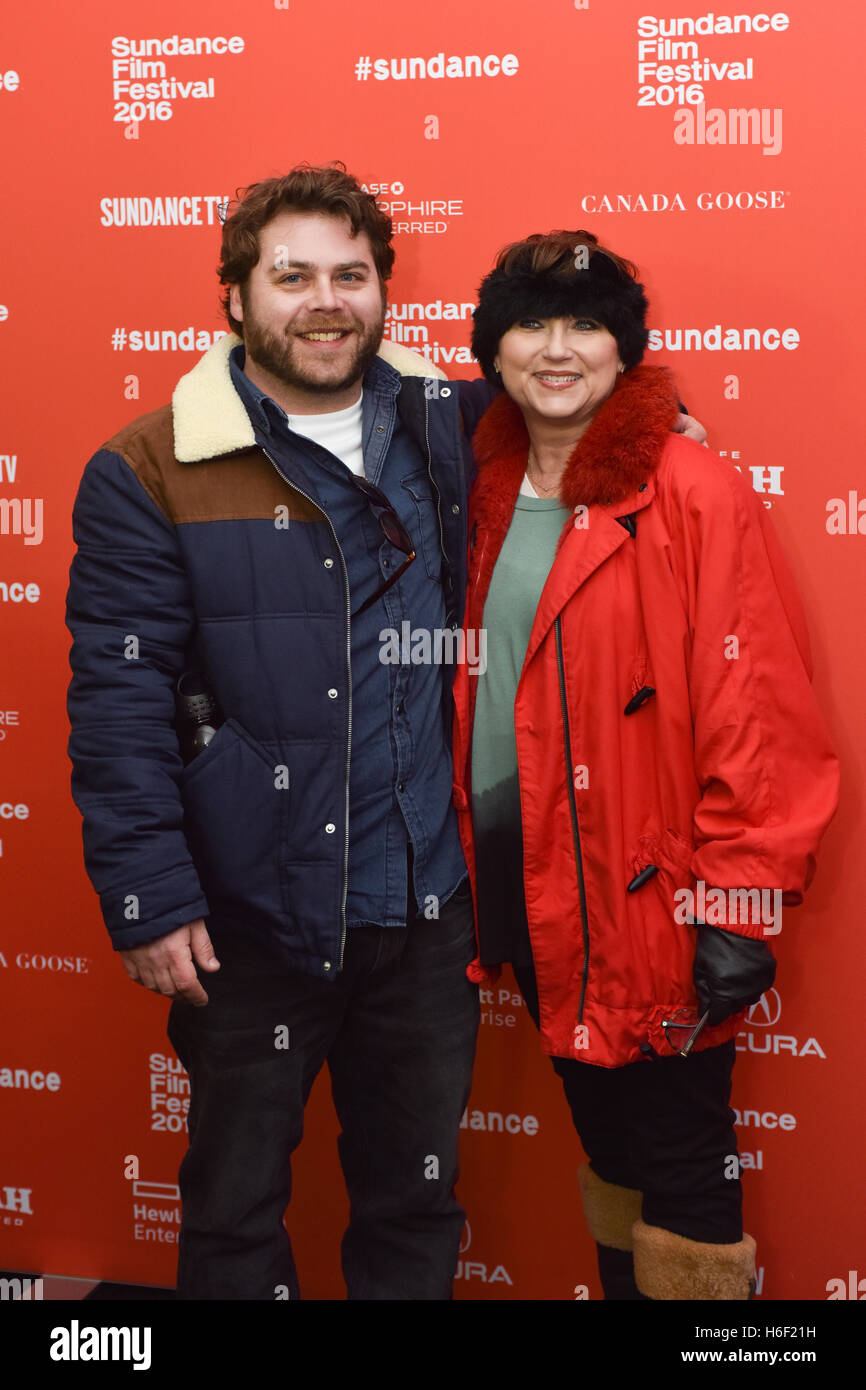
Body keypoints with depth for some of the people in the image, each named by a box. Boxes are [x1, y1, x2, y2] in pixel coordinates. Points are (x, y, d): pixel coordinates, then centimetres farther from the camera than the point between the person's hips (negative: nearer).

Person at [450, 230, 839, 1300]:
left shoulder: (697, 500, -12)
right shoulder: (485, 497, 9)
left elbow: (757, 718, -15)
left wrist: (740, 906, -17)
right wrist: (463, 867, 13)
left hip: (646, 893, -6)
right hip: (521, 882, 6)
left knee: (679, 1154, 5)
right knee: (602, 1132, 20)